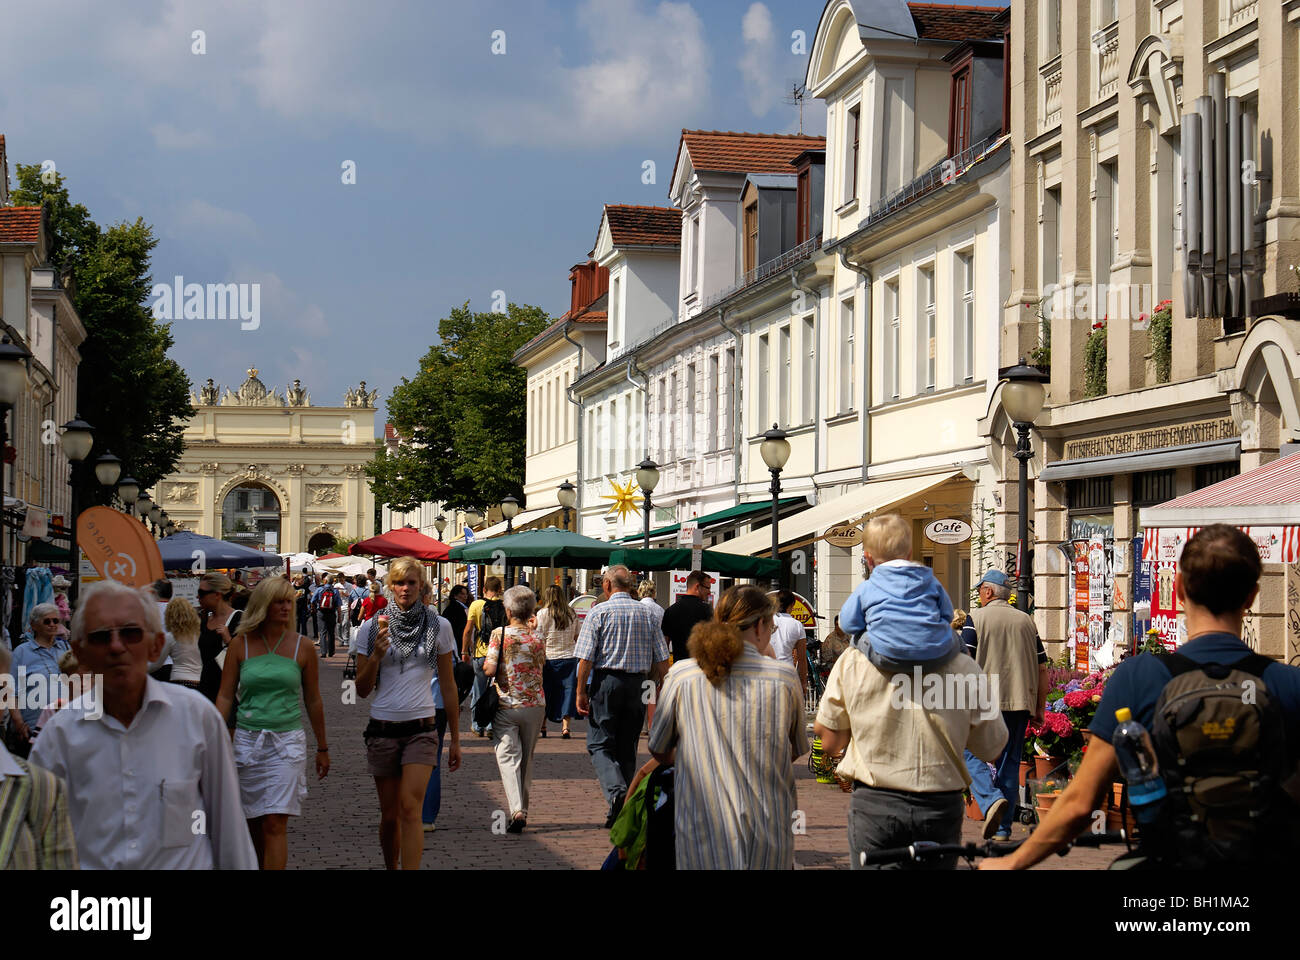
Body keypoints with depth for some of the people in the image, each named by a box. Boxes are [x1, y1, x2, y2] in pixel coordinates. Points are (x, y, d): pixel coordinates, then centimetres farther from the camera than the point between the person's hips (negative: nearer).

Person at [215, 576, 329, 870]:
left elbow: (313, 701, 9)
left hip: (287, 743, -2)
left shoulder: (303, 648, 2)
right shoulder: (241, 645, 3)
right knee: (254, 825, 10)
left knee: (275, 824, -11)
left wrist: (322, 748, 14)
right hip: (247, 741, 2)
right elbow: (225, 696, 4)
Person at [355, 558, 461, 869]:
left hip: (421, 729, -1)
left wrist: (455, 739, 10)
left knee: (410, 809, -16)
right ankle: (391, 867, 29)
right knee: (389, 815, 8)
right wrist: (376, 655, -14)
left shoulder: (438, 627, 3)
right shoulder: (371, 628, 3)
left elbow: (448, 686, 9)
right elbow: (362, 689, 3)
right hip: (383, 728, 1)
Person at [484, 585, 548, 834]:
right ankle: (523, 811, 23)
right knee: (526, 759, 15)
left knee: (508, 757, -4)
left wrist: (484, 664, 6)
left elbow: (490, 670, -13)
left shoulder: (500, 634, -8)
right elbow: (540, 670, 11)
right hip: (535, 705, 4)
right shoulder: (538, 639, 3)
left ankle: (517, 810, -21)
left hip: (506, 704, -4)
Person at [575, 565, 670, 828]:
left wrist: (581, 692, -3)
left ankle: (616, 790, -25)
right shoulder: (647, 614, 7)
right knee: (627, 748, 11)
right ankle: (622, 811, 13)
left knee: (600, 744, 0)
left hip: (606, 681, -4)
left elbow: (585, 659, -9)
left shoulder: (599, 612, -4)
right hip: (637, 683, 4)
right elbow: (662, 660, 6)